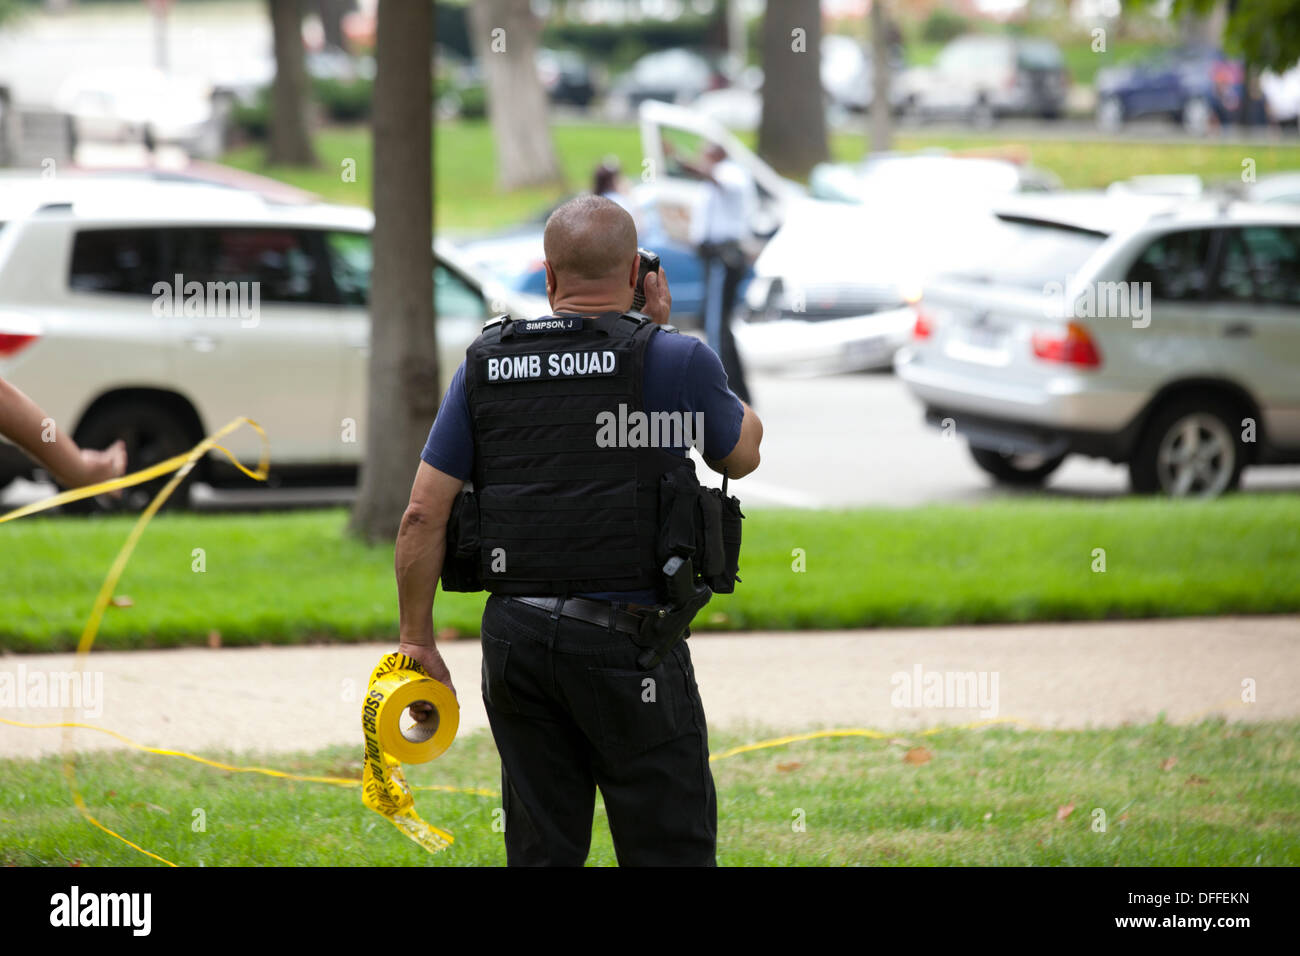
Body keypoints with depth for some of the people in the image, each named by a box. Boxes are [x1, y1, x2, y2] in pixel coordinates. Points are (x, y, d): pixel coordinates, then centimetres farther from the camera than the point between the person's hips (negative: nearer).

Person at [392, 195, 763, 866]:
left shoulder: (485, 365, 5)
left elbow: (423, 514, 2)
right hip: (625, 638, -4)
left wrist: (416, 641, 10)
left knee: (542, 852, 10)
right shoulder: (670, 361, -6)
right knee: (670, 852, 1)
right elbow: (742, 453, 12)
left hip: (515, 637, 4)